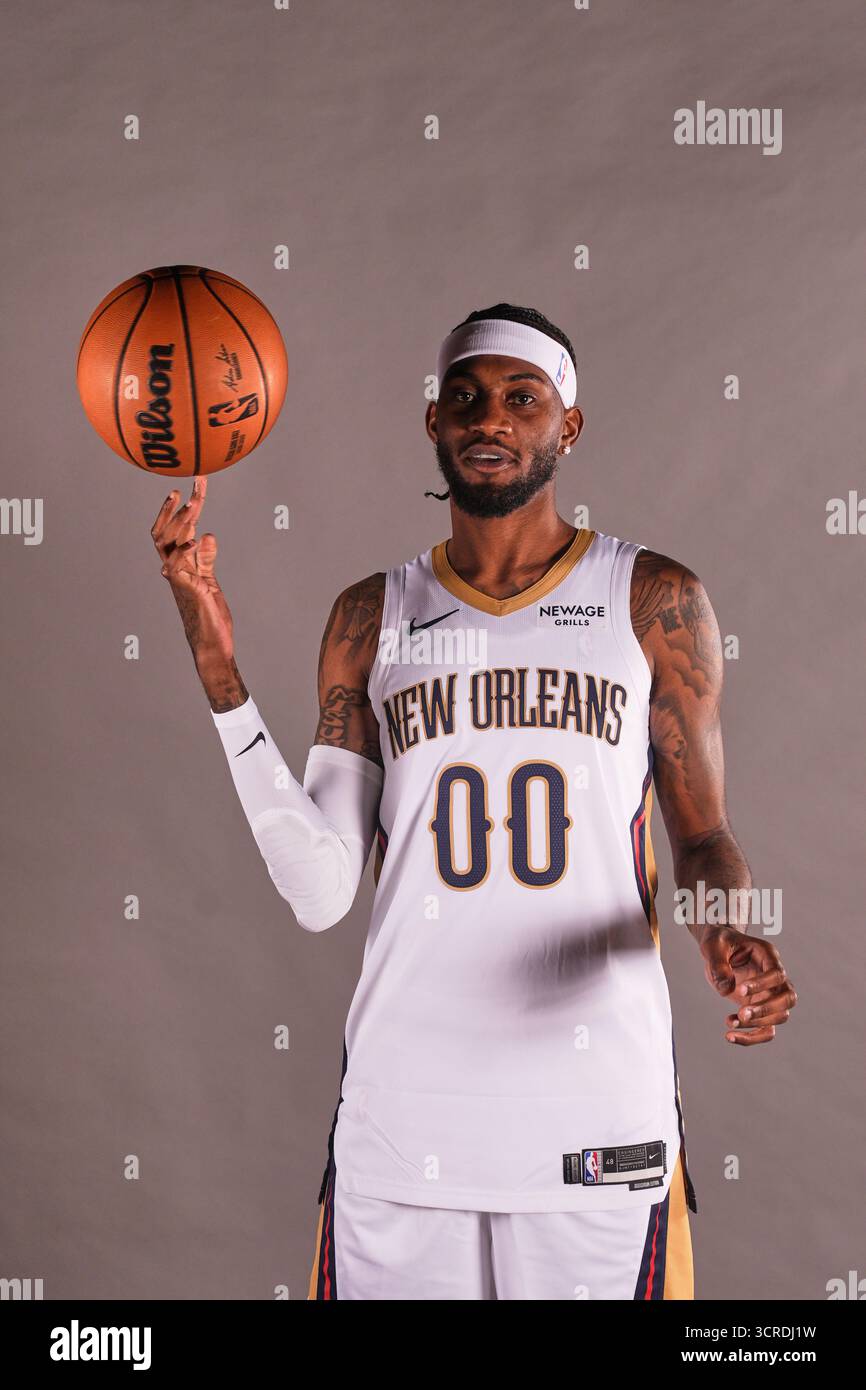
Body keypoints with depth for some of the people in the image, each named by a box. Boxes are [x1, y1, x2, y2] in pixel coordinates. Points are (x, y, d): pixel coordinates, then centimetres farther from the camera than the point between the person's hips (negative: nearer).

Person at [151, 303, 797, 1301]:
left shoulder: (654, 600, 4)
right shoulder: (372, 618, 7)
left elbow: (703, 838, 9)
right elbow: (320, 893, -1)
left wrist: (729, 937, -14)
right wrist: (218, 665, -7)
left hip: (601, 1108, -1)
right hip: (402, 1105, 1)